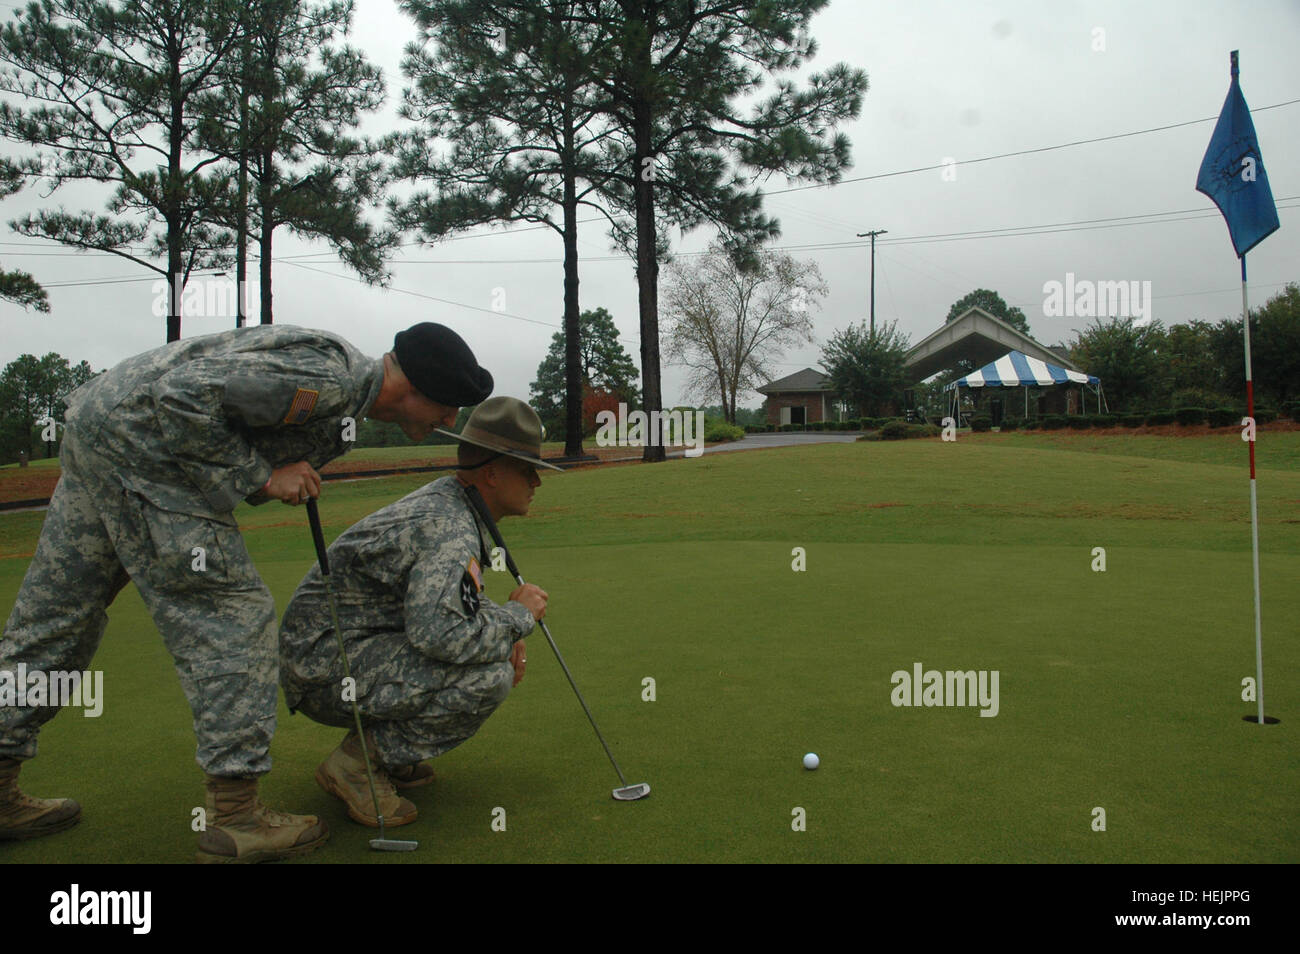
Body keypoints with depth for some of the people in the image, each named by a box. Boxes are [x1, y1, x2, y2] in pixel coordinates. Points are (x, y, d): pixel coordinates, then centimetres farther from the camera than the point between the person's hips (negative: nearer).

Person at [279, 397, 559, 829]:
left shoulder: (453, 499, 8)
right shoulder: (450, 528, -23)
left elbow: (447, 601, 21)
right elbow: (441, 633, -36)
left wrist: (506, 637, 2)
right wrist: (517, 616, -18)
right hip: (326, 667, -10)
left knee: (496, 649, 12)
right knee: (489, 675, -24)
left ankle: (389, 753, 14)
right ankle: (358, 762, -9)